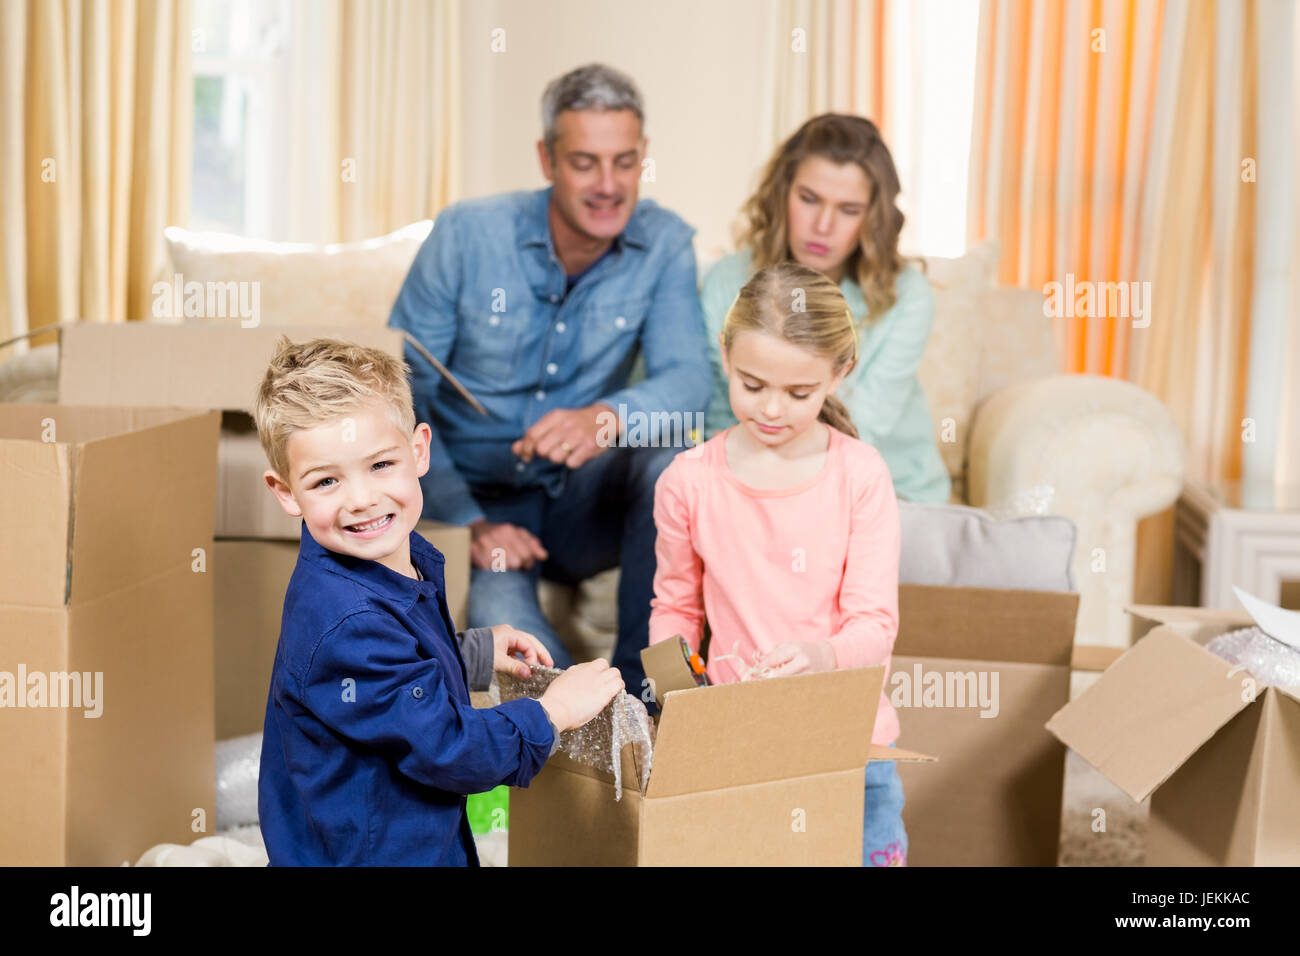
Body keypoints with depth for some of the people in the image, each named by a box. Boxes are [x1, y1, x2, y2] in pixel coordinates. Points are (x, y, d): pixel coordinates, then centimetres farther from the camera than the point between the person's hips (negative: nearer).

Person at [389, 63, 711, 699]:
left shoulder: (665, 245, -5)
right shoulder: (466, 235, -10)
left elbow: (687, 381, -18)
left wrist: (607, 418, -43)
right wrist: (468, 522, -19)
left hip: (580, 502, 3)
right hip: (475, 498, -2)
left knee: (669, 453, -30)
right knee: (497, 616, -35)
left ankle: (642, 688, -23)